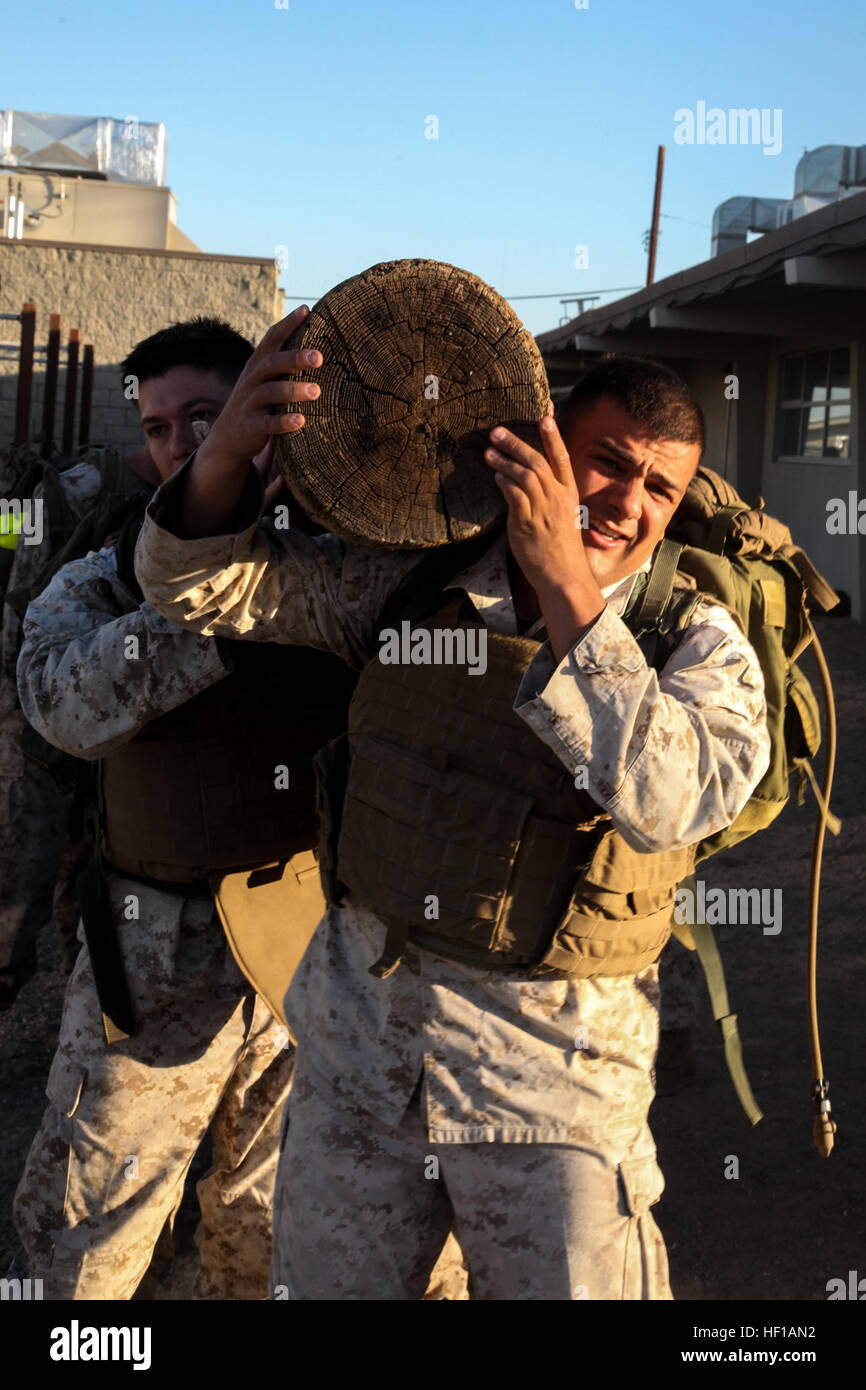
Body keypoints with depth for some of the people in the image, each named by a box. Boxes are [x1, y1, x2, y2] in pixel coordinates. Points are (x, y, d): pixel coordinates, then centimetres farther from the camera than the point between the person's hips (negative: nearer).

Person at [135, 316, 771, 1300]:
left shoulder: (697, 641, -8)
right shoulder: (420, 574, -1)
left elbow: (674, 796, -29)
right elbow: (201, 585, -1)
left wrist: (566, 577, -30)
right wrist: (226, 454, -23)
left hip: (550, 1065, -3)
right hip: (358, 1026, 3)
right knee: (322, 1281, 19)